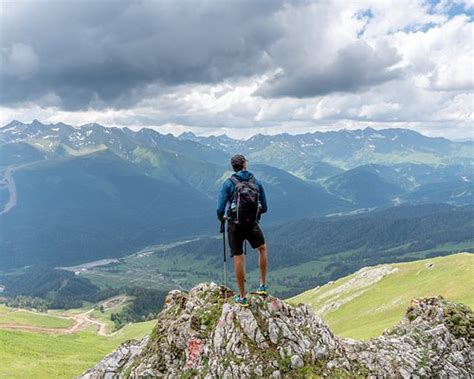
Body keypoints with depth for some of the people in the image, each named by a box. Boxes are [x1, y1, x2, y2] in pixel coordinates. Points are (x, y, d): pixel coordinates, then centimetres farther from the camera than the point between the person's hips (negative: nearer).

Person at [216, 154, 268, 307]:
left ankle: (242, 297, 13)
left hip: (235, 226, -2)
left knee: (238, 258, 7)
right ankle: (263, 285, 29)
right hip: (253, 225, 2)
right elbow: (264, 208, 6)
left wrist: (221, 218, 10)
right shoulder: (257, 183, 1)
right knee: (262, 249, 27)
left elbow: (220, 209, -12)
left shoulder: (228, 184, -6)